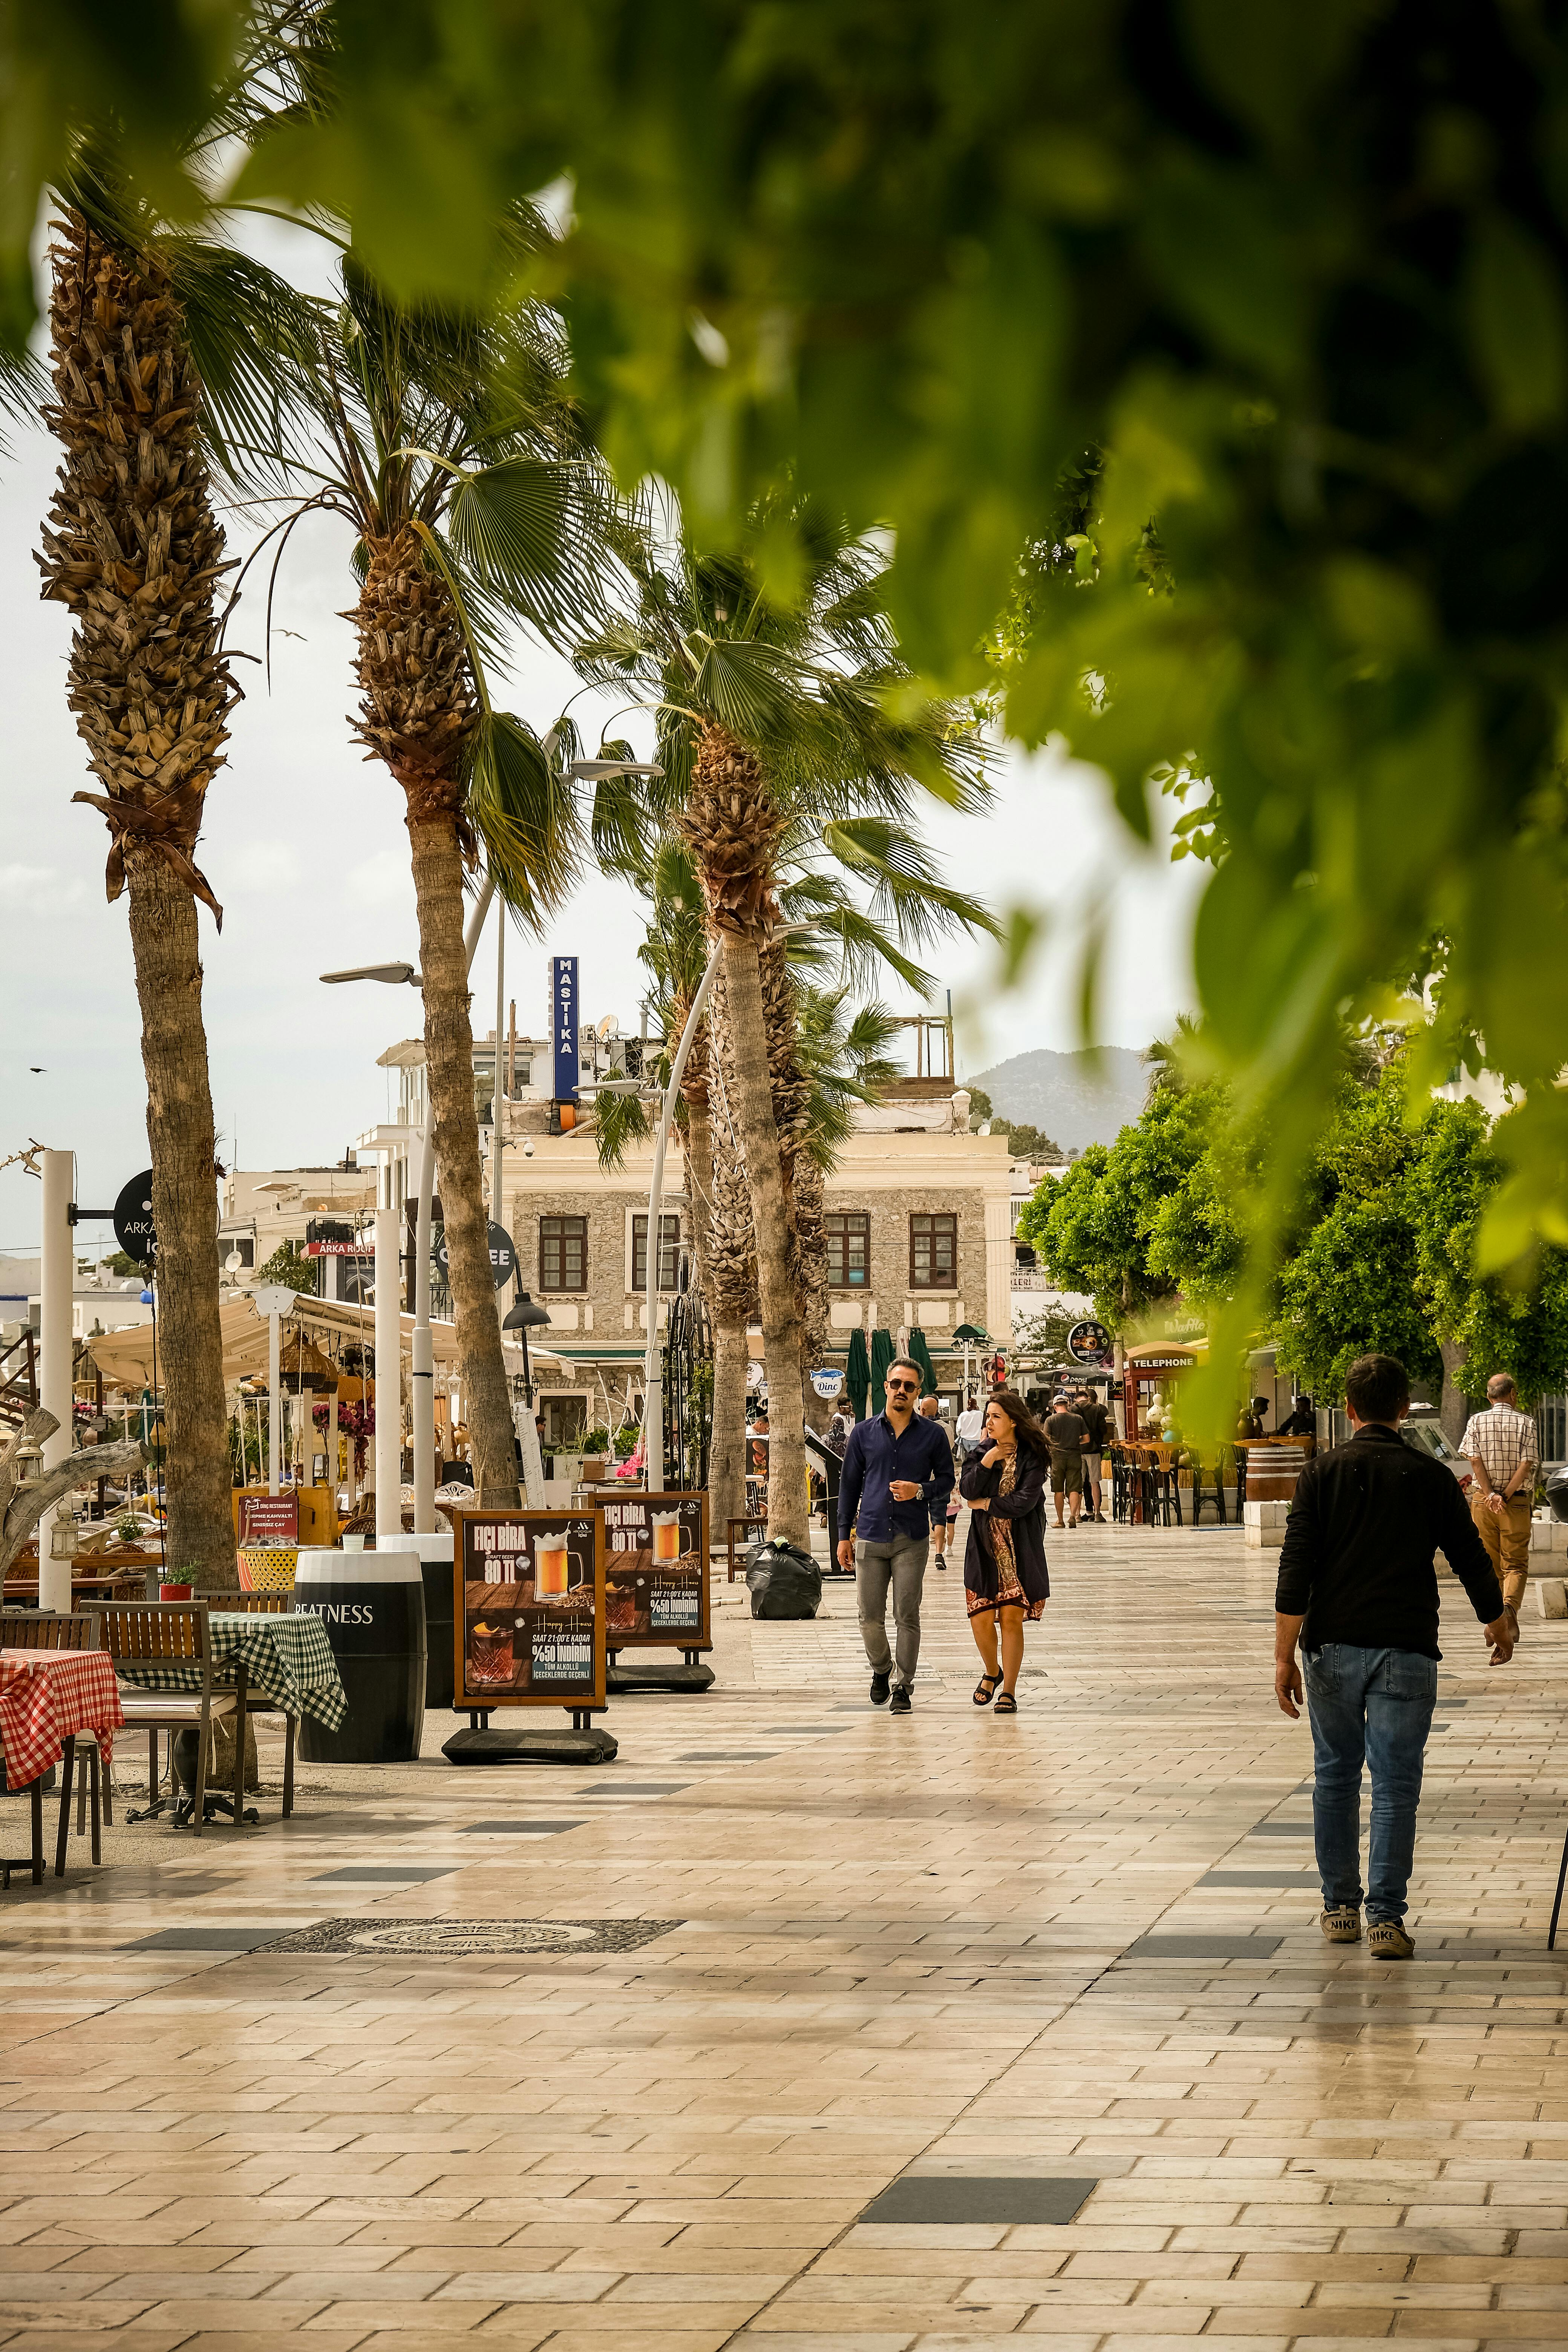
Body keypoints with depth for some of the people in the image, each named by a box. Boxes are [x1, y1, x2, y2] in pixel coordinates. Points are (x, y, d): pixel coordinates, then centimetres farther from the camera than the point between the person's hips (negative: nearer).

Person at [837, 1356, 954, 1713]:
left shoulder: (933, 1435, 4)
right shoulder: (864, 1433, 7)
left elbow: (946, 1480, 10)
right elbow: (849, 1484, 11)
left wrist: (920, 1491, -12)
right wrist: (844, 1535, 8)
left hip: (912, 1539, -1)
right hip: (871, 1536, 1)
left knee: (907, 1616, -2)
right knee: (869, 1616, 2)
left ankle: (902, 1687, 7)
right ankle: (881, 1670, 28)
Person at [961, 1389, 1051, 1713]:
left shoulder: (1032, 1457, -4)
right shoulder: (982, 1452, 9)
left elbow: (1024, 1502, -13)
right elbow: (968, 1490, -5)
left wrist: (986, 1504, -4)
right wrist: (988, 1461, -16)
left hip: (1019, 1550, -3)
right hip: (984, 1549, 3)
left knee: (1012, 1619, -3)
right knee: (981, 1620, -2)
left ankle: (1008, 1691, 6)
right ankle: (992, 1672, 27)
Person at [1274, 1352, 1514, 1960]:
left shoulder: (1323, 1473, 0)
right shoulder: (1431, 1477, 1)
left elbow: (1295, 1570, -6)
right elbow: (1472, 1561, 8)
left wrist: (1284, 1658, -4)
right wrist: (1500, 1627, 26)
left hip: (1333, 1646, 1)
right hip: (1405, 1649, -1)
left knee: (1335, 1775, 14)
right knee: (1395, 1784, 0)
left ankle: (1340, 1908, 19)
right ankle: (1385, 1917, -6)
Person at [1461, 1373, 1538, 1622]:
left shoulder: (1477, 1421, 2)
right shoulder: (1526, 1422, -2)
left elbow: (1475, 1460, -7)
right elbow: (1527, 1464, -10)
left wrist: (1491, 1495, -10)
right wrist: (1506, 1496, -9)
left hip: (1483, 1499, 2)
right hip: (1517, 1502, -2)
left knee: (1489, 1565, 12)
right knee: (1515, 1565, 1)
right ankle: (1510, 1606, -24)